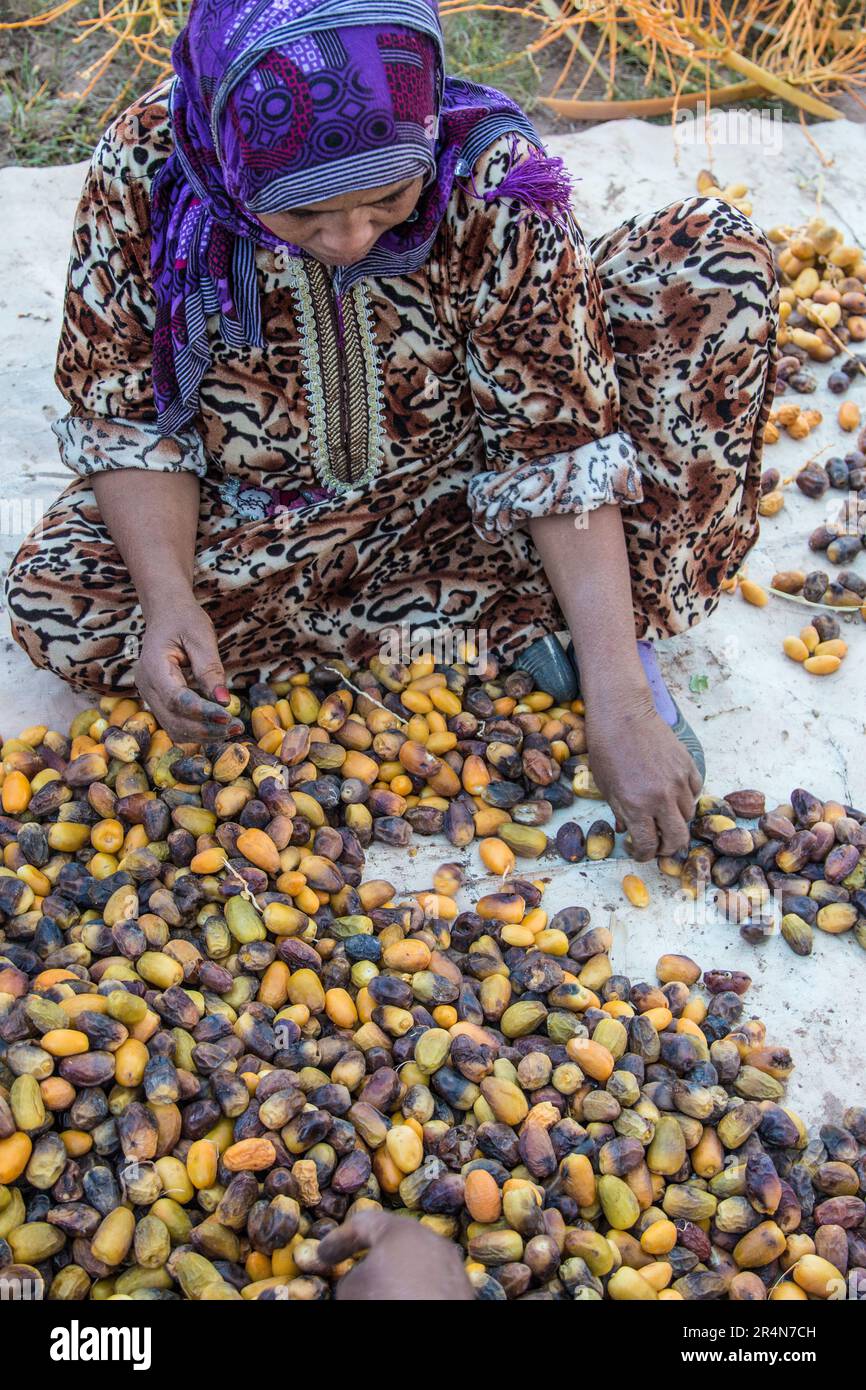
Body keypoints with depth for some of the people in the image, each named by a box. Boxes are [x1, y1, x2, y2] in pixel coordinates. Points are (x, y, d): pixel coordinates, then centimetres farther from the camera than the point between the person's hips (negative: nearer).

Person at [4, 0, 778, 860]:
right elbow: (120, 412, -14)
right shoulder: (143, 170, -23)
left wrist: (616, 701, -30)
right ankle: (518, 623, -19)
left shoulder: (492, 181, -27)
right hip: (259, 515, 2)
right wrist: (167, 596, -31)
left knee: (716, 262, -18)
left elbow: (558, 446, -25)